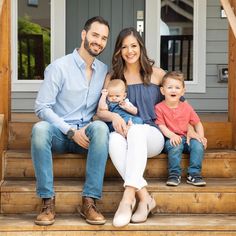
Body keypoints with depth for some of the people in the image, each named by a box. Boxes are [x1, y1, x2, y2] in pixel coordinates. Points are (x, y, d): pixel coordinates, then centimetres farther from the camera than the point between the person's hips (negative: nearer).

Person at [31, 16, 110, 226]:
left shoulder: (104, 71, 9)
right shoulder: (59, 67, -5)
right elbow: (42, 107, -8)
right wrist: (71, 132, -18)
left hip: (85, 135, 2)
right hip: (59, 134, -2)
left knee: (100, 127, -33)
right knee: (40, 129, -37)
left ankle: (89, 201, -33)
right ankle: (48, 201, -32)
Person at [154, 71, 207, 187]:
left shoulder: (186, 107, 9)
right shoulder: (159, 107, -2)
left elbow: (197, 123, 14)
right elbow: (161, 126, -9)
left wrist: (201, 136, -3)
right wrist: (172, 135, -27)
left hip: (185, 138, 4)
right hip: (170, 139, -3)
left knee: (198, 144, -25)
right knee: (175, 146, -36)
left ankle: (194, 174, -19)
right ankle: (175, 174, -24)